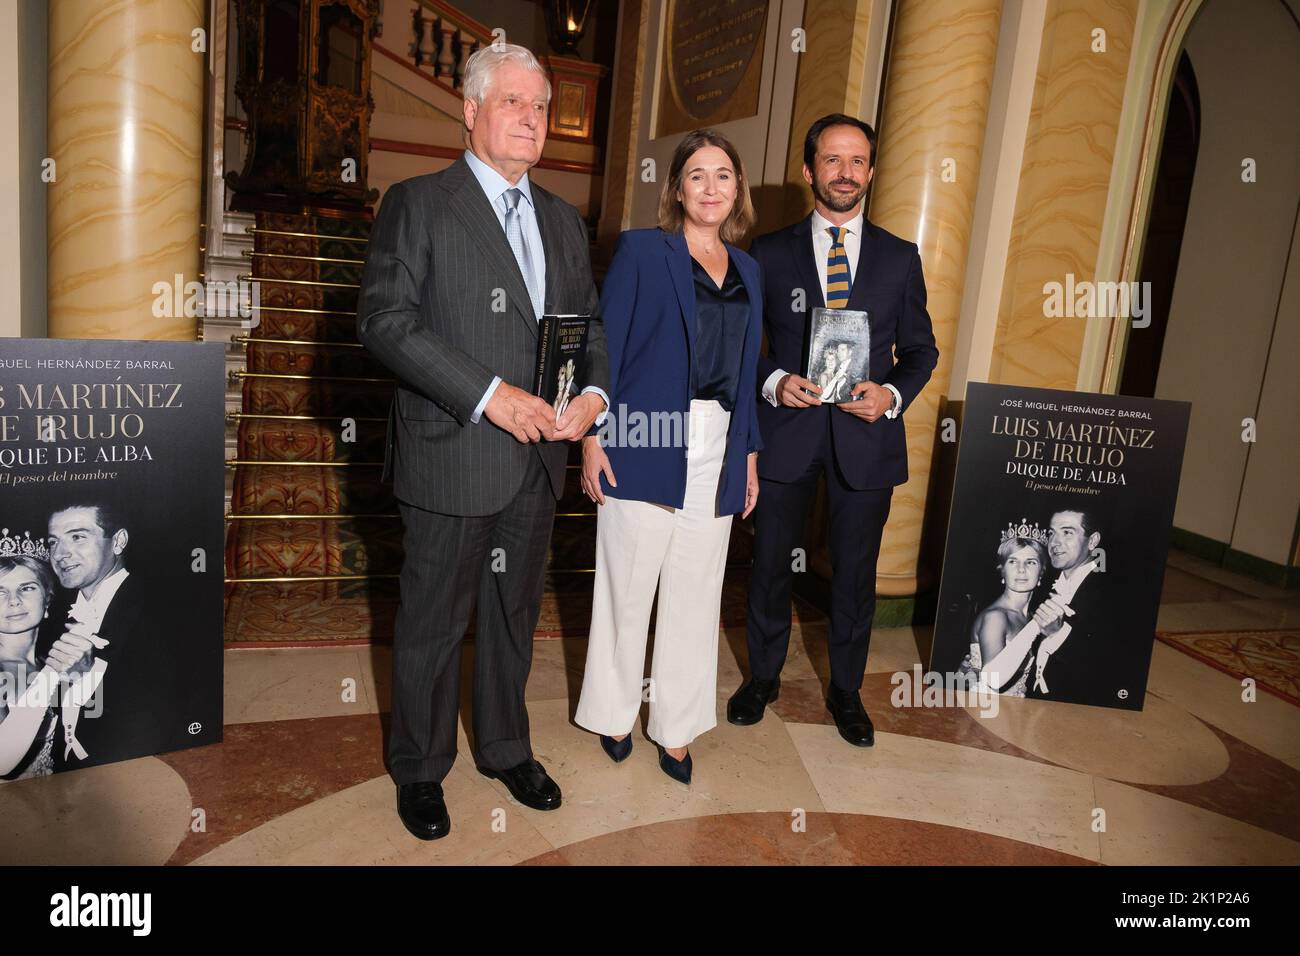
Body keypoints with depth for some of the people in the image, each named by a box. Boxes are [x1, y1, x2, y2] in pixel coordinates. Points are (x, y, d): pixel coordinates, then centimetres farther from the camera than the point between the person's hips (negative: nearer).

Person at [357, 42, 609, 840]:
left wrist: (594, 392, -6)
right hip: (451, 456, -5)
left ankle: (506, 749, 38)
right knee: (434, 623, 9)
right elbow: (384, 319, -14)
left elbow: (589, 320, 16)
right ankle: (420, 769, 30)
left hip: (539, 460, 6)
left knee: (516, 615, 18)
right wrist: (488, 395, -22)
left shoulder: (564, 220, 14)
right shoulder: (419, 204, -5)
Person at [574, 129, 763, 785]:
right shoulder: (641, 251, 0)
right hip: (646, 446, -4)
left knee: (696, 594, 10)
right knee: (627, 583, 6)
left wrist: (749, 452, 13)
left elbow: (746, 370, 17)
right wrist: (592, 436, -11)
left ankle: (676, 727, 25)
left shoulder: (747, 270, 15)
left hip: (716, 456, 5)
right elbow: (604, 346, -4)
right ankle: (614, 712, 27)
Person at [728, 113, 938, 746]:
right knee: (770, 565, 11)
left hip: (866, 435, 1)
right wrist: (773, 381, -14)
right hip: (786, 431, 0)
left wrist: (892, 395, -10)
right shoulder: (770, 253, 3)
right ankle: (763, 676, 32)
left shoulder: (900, 258, 6)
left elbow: (920, 348, 9)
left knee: (855, 573, 11)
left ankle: (845, 691, 31)